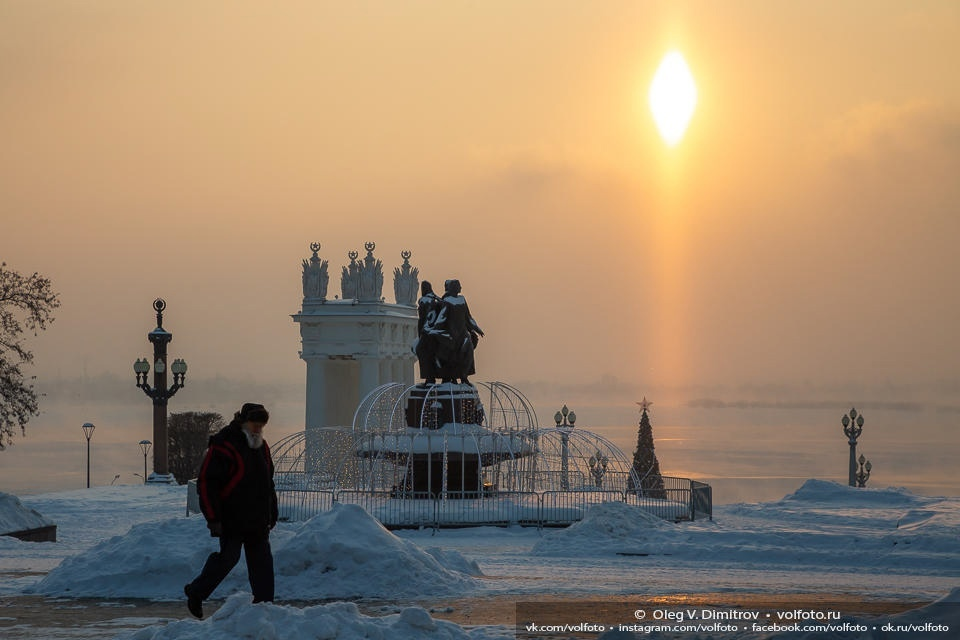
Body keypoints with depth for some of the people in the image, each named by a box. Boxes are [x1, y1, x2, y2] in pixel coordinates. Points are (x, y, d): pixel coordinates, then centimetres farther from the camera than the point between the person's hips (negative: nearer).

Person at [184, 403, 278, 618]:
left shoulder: (261, 447, 13)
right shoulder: (222, 446, -13)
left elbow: (268, 482, 25)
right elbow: (206, 483, -15)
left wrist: (272, 512, 21)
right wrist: (212, 518, -18)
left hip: (258, 520, 7)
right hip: (231, 520, -7)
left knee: (262, 561, 3)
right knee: (228, 558, -7)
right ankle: (195, 593, 12)